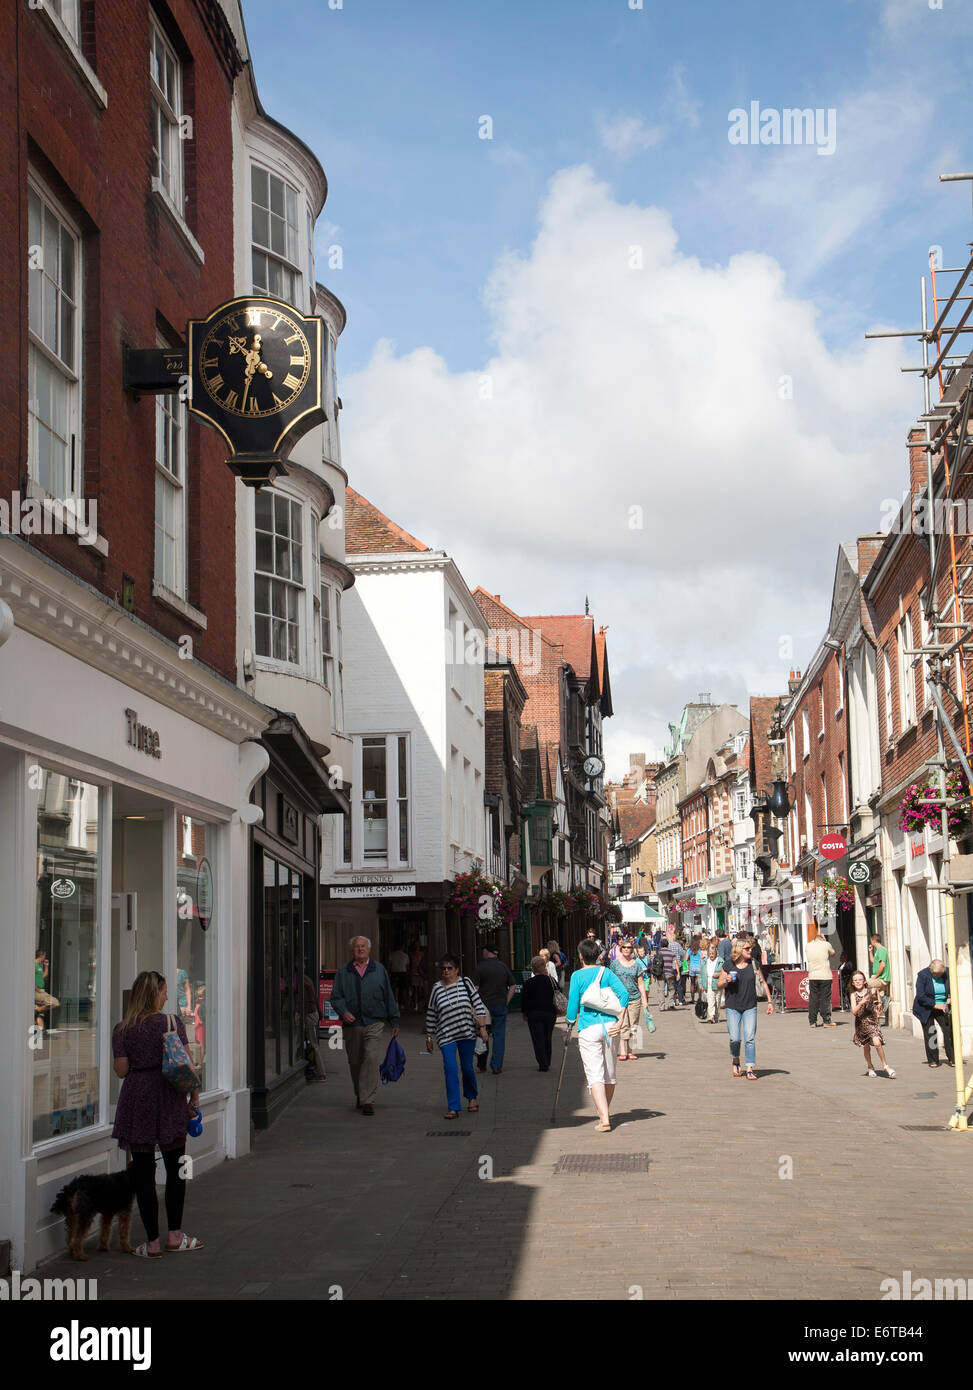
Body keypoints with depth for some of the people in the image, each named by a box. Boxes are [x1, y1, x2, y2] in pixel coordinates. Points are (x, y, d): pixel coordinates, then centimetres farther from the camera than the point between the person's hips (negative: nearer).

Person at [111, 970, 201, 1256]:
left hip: (136, 1100, 1)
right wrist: (194, 1093, 4)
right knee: (175, 1167, 13)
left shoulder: (122, 1030, 0)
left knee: (143, 1170, 5)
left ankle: (152, 1242, 6)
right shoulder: (172, 1022, -4)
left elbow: (121, 1070, -1)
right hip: (168, 1101, -1)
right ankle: (175, 1235, 15)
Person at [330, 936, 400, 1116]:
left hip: (374, 1023, -1)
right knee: (354, 1062, 9)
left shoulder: (379, 970, 10)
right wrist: (343, 1011, -16)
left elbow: (388, 997, 13)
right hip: (351, 1024, 1)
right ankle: (360, 1096, 29)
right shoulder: (343, 972, 9)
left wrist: (394, 1021, 12)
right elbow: (336, 997, 4)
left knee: (372, 1059, -15)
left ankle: (368, 1101, -14)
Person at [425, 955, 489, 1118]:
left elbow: (478, 1005, 0)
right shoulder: (437, 988, 3)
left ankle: (472, 1097, 35)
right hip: (446, 1035, 0)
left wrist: (482, 1027, -8)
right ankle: (453, 1108, -9)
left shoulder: (466, 983, 0)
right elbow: (431, 1015, 9)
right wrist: (429, 1037, 11)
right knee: (450, 1068, -12)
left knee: (467, 1067, 8)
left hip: (467, 1032, 0)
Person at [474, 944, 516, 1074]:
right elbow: (513, 986, 4)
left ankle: (482, 1064, 17)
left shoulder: (480, 967, -6)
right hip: (500, 1006, 2)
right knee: (499, 1035, 4)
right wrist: (506, 1002, 5)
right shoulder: (504, 967, 5)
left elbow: (475, 988, -11)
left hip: (484, 1005, -2)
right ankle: (497, 1066, 0)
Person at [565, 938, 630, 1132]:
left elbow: (573, 1005, -3)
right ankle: (606, 1112, 32)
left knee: (595, 1075, -7)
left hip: (588, 1028, -4)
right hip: (609, 1024, 4)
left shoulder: (577, 976, -1)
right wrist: (619, 1022, -4)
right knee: (609, 1073, 18)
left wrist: (570, 1024, 12)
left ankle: (604, 1119, -19)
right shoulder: (606, 972, 8)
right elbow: (624, 993, -4)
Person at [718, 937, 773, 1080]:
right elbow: (720, 985, 7)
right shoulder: (728, 966, -2)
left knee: (750, 1038, -8)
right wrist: (726, 981, -15)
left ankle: (750, 1069, -3)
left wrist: (769, 1001, 5)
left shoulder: (754, 965, 3)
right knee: (734, 1039, -4)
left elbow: (763, 983, 10)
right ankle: (735, 1062, 24)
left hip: (750, 1007, 1)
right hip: (732, 1008, -1)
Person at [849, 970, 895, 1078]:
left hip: (872, 1020, -1)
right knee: (866, 1046, 11)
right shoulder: (854, 995, -7)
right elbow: (854, 1011, -19)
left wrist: (879, 1002, 15)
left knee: (877, 1043, -18)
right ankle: (870, 1067, 32)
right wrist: (861, 1003, -32)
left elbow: (877, 992, 21)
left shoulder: (871, 991, -6)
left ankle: (885, 1065, -3)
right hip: (861, 1023, 1)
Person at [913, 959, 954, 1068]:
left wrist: (950, 998, -7)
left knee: (949, 1029, -11)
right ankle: (933, 1060, 6)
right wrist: (935, 1005, -23)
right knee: (929, 1033, -4)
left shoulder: (947, 973, -7)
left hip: (942, 1007, 2)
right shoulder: (922, 975, -16)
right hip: (926, 1009, -2)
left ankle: (952, 1058, -3)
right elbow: (920, 996, -19)